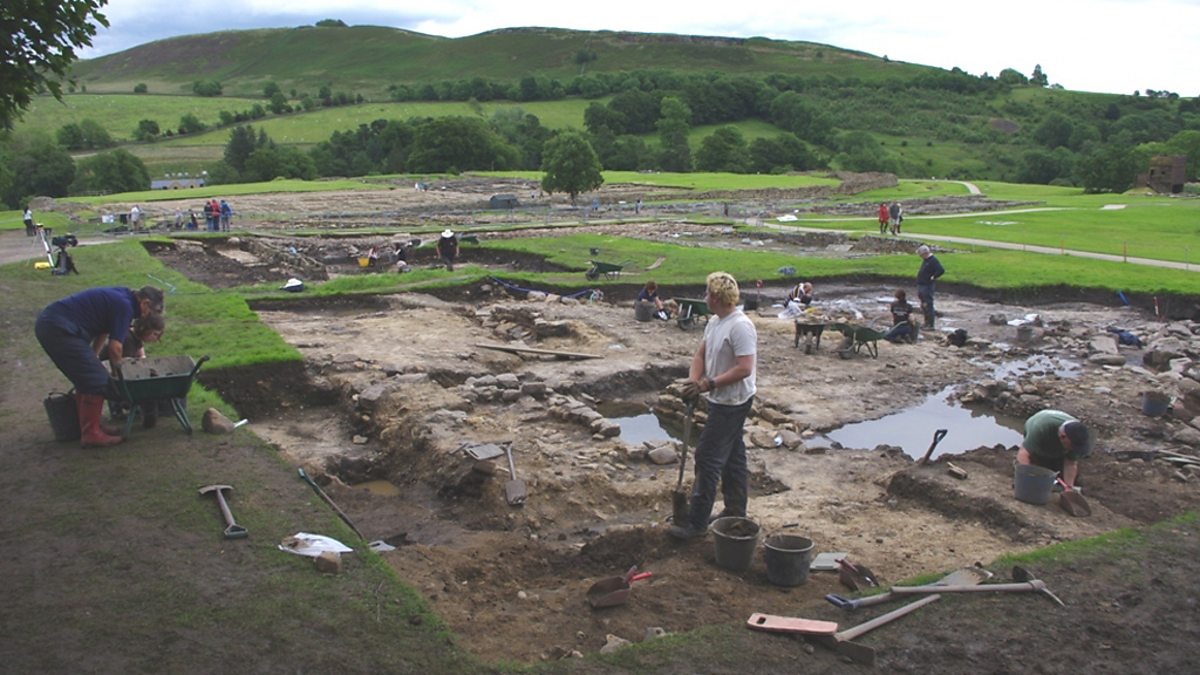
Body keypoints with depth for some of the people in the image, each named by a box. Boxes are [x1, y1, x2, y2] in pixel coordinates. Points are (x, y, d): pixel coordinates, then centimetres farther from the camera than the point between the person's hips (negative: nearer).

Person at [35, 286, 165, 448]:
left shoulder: (121, 296, 17)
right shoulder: (125, 306, -12)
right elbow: (115, 347, -13)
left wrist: (92, 359, 27)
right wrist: (118, 368, 6)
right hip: (59, 329, -10)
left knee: (86, 378, 18)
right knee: (96, 380, -8)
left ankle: (86, 426, 25)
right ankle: (91, 435, -3)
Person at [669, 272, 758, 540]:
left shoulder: (740, 327, -23)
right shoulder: (715, 321, 8)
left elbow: (744, 369, -27)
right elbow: (701, 353, 12)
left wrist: (708, 384, -25)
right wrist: (693, 380, -6)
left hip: (732, 403, -10)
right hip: (721, 400, 10)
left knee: (707, 457, -7)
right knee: (733, 456, 18)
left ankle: (697, 522, 0)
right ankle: (736, 511, 30)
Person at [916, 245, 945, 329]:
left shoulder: (933, 260, -17)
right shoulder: (925, 260, 13)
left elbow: (941, 270, -29)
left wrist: (934, 277, -17)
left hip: (927, 286, -10)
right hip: (921, 285, 10)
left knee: (928, 306, -6)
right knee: (923, 306, 17)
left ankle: (930, 325, -1)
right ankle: (926, 323, 26)